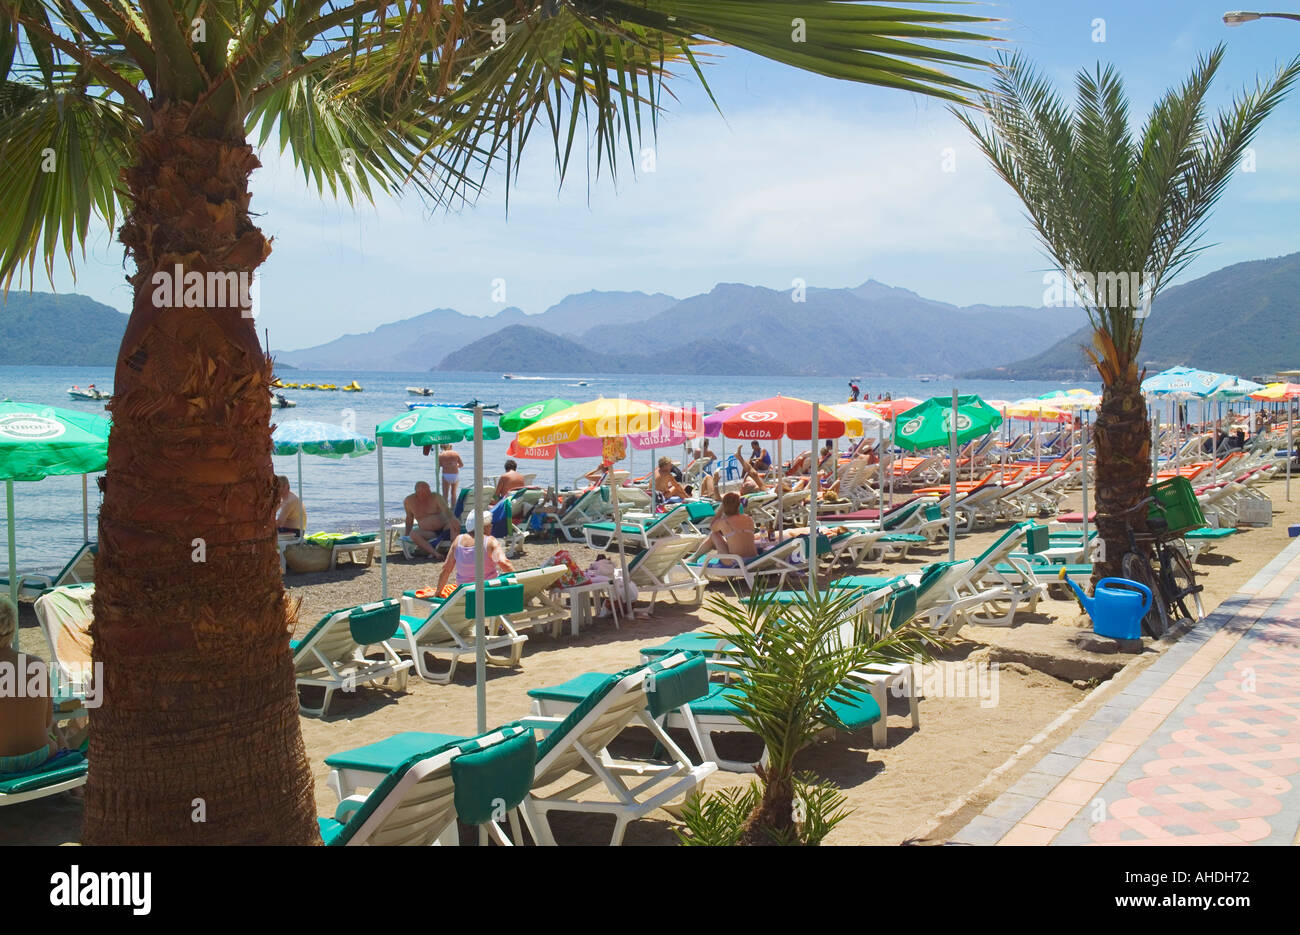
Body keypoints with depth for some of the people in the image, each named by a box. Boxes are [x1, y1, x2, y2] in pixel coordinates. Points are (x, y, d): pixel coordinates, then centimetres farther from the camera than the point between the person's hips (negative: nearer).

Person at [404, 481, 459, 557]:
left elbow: (446, 509, -25)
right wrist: (407, 535, 11)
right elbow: (409, 518, 14)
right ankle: (435, 553, -43)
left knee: (456, 524, -32)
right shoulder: (409, 501, 0)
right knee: (413, 534, -29)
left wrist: (452, 518, -46)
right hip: (429, 533, 1)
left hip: (444, 528, -1)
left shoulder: (436, 497, -9)